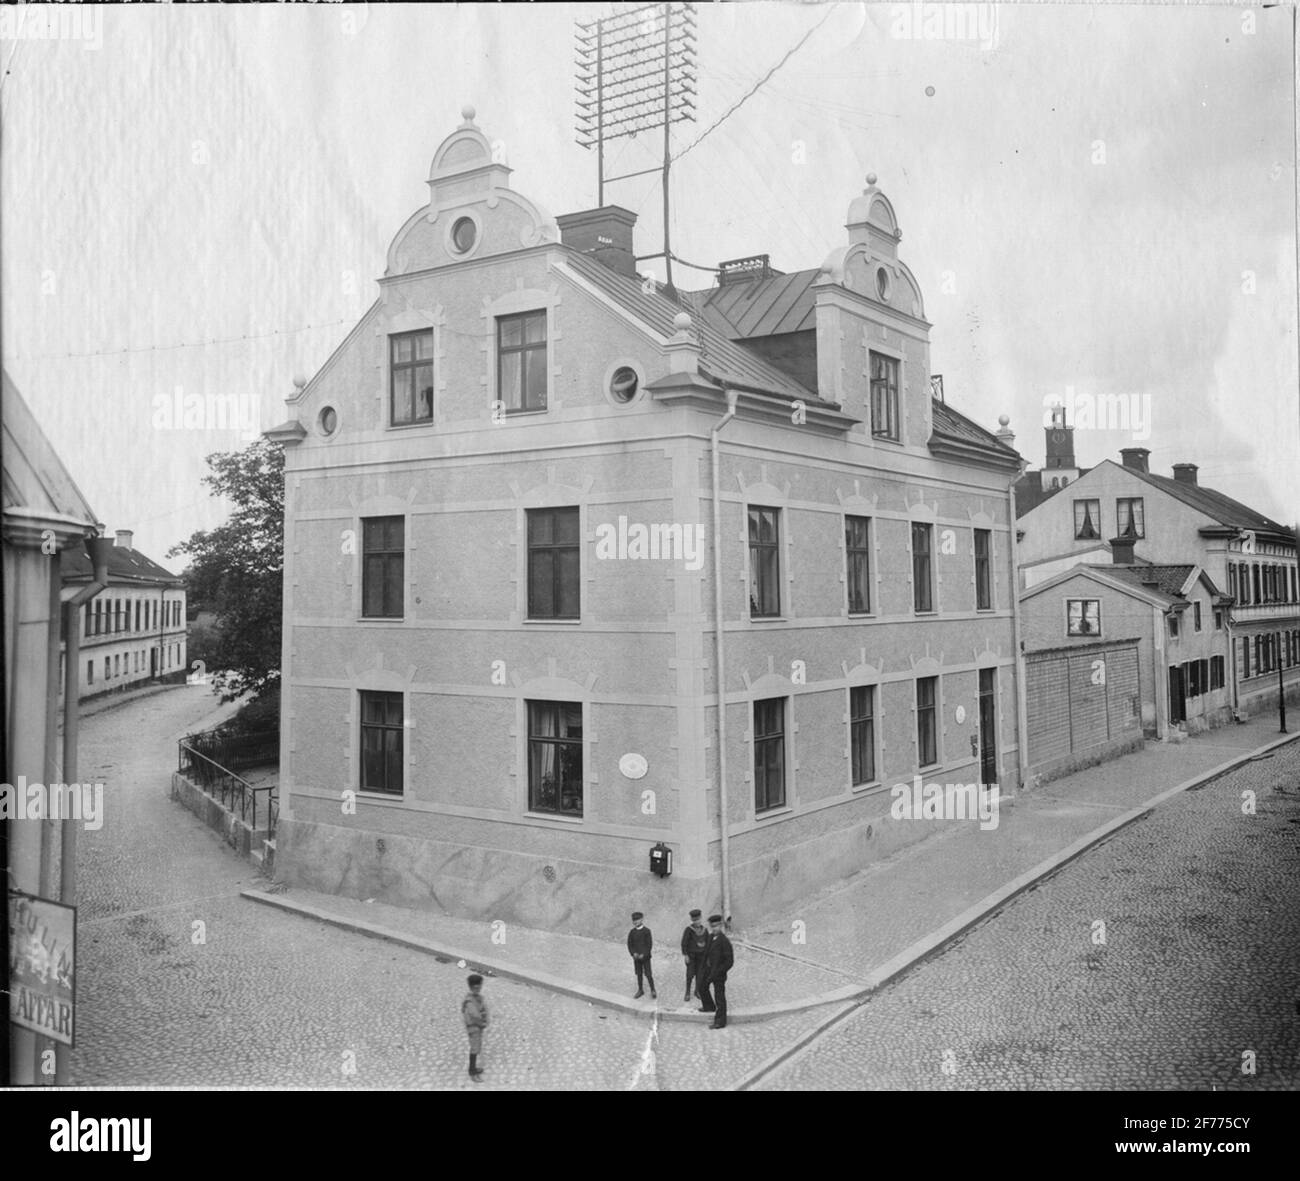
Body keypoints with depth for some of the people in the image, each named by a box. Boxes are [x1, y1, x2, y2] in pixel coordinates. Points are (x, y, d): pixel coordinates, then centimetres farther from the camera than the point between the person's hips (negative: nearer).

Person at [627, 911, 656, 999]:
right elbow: (629, 944, 3)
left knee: (648, 974, -1)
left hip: (645, 957, -3)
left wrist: (643, 955, -17)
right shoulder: (632, 932, 0)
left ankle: (653, 991, 15)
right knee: (639, 974, 12)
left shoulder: (647, 931, -11)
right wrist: (633, 953, -12)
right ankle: (640, 990, 25)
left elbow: (649, 944, -11)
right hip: (636, 957, 4)